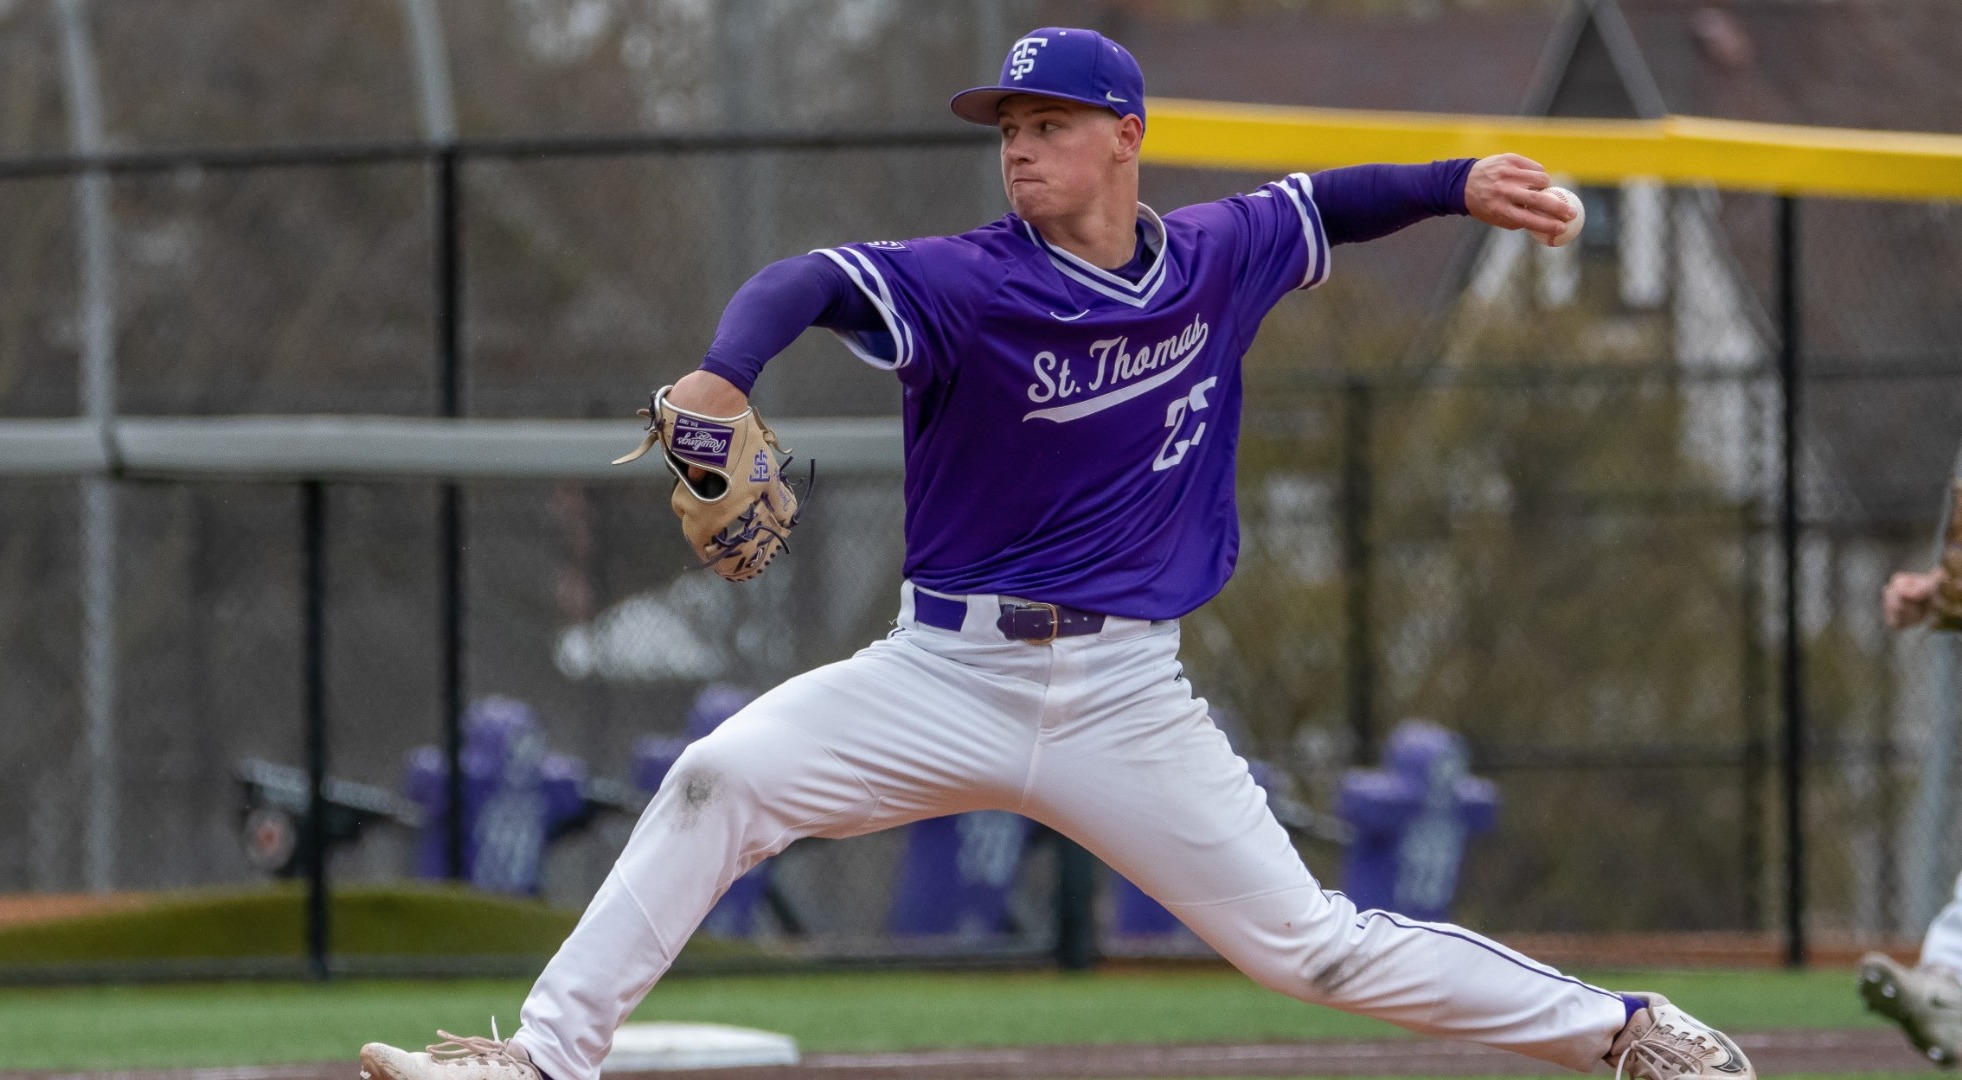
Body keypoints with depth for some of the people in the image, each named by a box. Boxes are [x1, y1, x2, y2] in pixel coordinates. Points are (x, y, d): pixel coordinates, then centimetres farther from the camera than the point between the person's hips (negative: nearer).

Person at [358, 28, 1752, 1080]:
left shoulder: (1218, 260, 2)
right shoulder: (969, 284, -11)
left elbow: (1324, 205, 23)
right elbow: (807, 283, -29)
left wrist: (1463, 186, 7)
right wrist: (722, 377, -50)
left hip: (1123, 697, 1)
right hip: (944, 676, -1)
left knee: (1308, 943, -1)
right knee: (719, 780, -20)